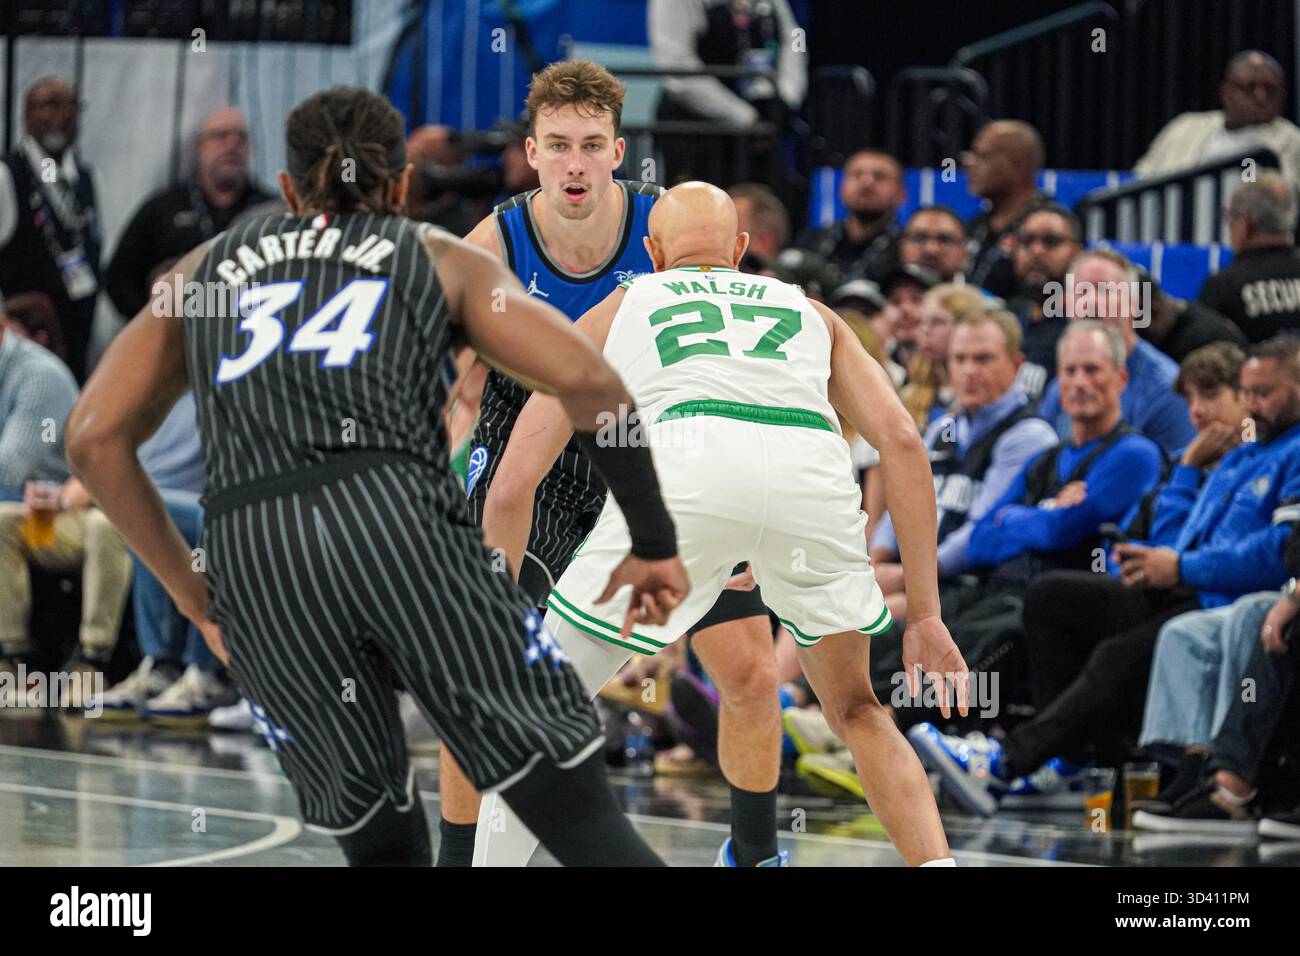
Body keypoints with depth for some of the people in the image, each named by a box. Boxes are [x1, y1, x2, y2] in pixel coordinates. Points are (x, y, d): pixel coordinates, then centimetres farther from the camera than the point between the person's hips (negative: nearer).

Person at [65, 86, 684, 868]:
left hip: (250, 557, 2)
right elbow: (589, 383, 7)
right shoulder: (439, 259, 21)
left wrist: (194, 596, 22)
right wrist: (655, 544, 14)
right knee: (576, 811, -2)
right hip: (397, 517, -2)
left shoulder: (206, 268, 28)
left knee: (383, 846, 16)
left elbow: (95, 438, 18)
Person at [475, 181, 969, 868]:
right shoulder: (809, 313, 38)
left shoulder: (612, 314, 35)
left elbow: (511, 488, 29)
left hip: (685, 473, -2)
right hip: (812, 474, 2)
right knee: (857, 713, 25)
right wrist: (925, 616, 22)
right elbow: (902, 444, 22)